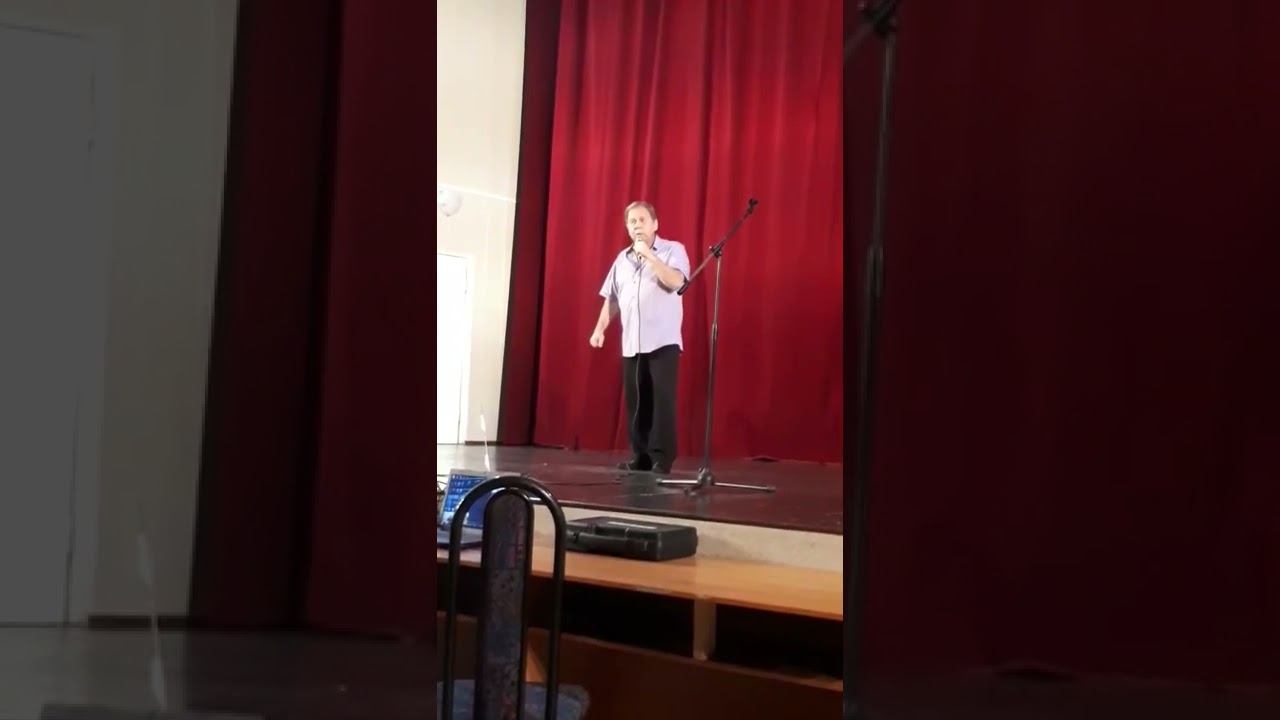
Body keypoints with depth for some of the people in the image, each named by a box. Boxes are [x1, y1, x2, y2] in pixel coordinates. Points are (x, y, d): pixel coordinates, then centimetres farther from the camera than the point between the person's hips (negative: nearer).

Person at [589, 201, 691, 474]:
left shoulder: (673, 250, 1)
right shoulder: (622, 258, 16)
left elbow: (676, 281, -17)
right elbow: (611, 299, 19)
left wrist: (649, 255, -14)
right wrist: (599, 329, 10)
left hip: (663, 341, -5)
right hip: (631, 344, 5)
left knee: (662, 400, -10)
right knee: (636, 403, 5)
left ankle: (662, 458, -8)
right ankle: (640, 456, 11)